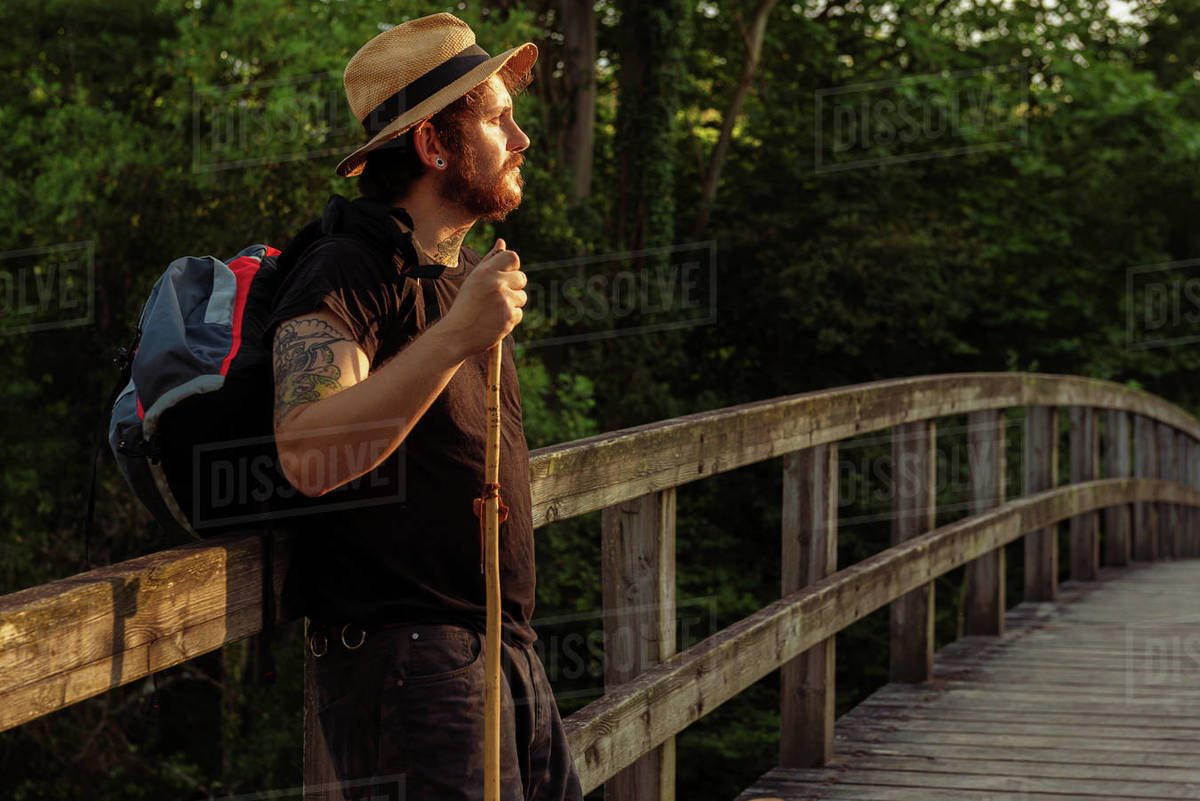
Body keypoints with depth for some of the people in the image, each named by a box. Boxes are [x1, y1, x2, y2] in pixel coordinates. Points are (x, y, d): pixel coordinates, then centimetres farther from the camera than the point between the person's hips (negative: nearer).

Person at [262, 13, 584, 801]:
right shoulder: (344, 275, -11)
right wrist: (455, 336, -33)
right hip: (404, 651, -9)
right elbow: (309, 455, -28)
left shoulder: (467, 271, 19)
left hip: (506, 648, 9)